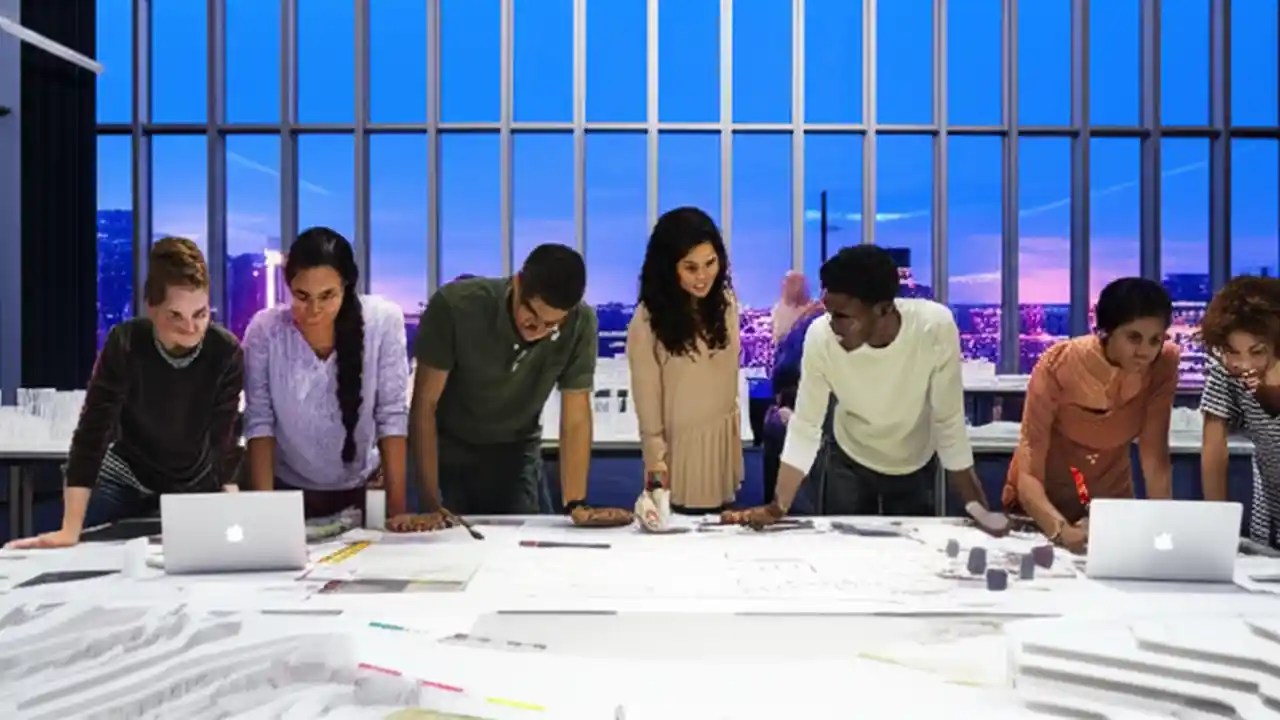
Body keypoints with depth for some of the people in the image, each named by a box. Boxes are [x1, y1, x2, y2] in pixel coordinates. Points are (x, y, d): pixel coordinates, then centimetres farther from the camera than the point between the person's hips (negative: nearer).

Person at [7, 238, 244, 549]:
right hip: (126, 479, 0)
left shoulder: (226, 351, -22)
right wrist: (70, 530, -31)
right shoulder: (124, 343, -24)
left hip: (197, 486, 1)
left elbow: (224, 438, -19)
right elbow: (93, 430, -26)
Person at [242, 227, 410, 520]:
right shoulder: (265, 329, -12)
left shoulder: (383, 321, -14)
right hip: (289, 490, 1)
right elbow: (260, 422, -10)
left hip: (362, 489, -1)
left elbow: (392, 416, -13)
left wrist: (397, 508, -17)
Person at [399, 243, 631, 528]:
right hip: (449, 450, -1)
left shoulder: (581, 323, -24)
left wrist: (575, 505, -23)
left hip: (516, 454, 2)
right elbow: (424, 404, -22)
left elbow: (576, 417, -15)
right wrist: (431, 504, -26)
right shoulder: (455, 305, -29)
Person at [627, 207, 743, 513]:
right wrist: (656, 460, -11)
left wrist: (736, 436, 13)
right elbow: (647, 399, -10)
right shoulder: (649, 319, -13)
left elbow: (731, 378, 11)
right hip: (679, 444, -5)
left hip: (724, 439, 5)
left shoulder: (726, 304, 3)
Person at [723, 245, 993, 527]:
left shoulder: (935, 327, -33)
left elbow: (949, 423, -22)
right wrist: (777, 508, -28)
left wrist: (978, 508, -19)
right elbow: (805, 427, -22)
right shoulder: (820, 336, -30)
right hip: (849, 462, 0)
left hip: (916, 467, 0)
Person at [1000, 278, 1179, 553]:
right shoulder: (1058, 366, -25)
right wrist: (1061, 530, -45)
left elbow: (1155, 455, -13)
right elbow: (1027, 473, -28)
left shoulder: (1163, 364, -16)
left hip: (1111, 503, 2)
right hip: (1043, 504, -2)